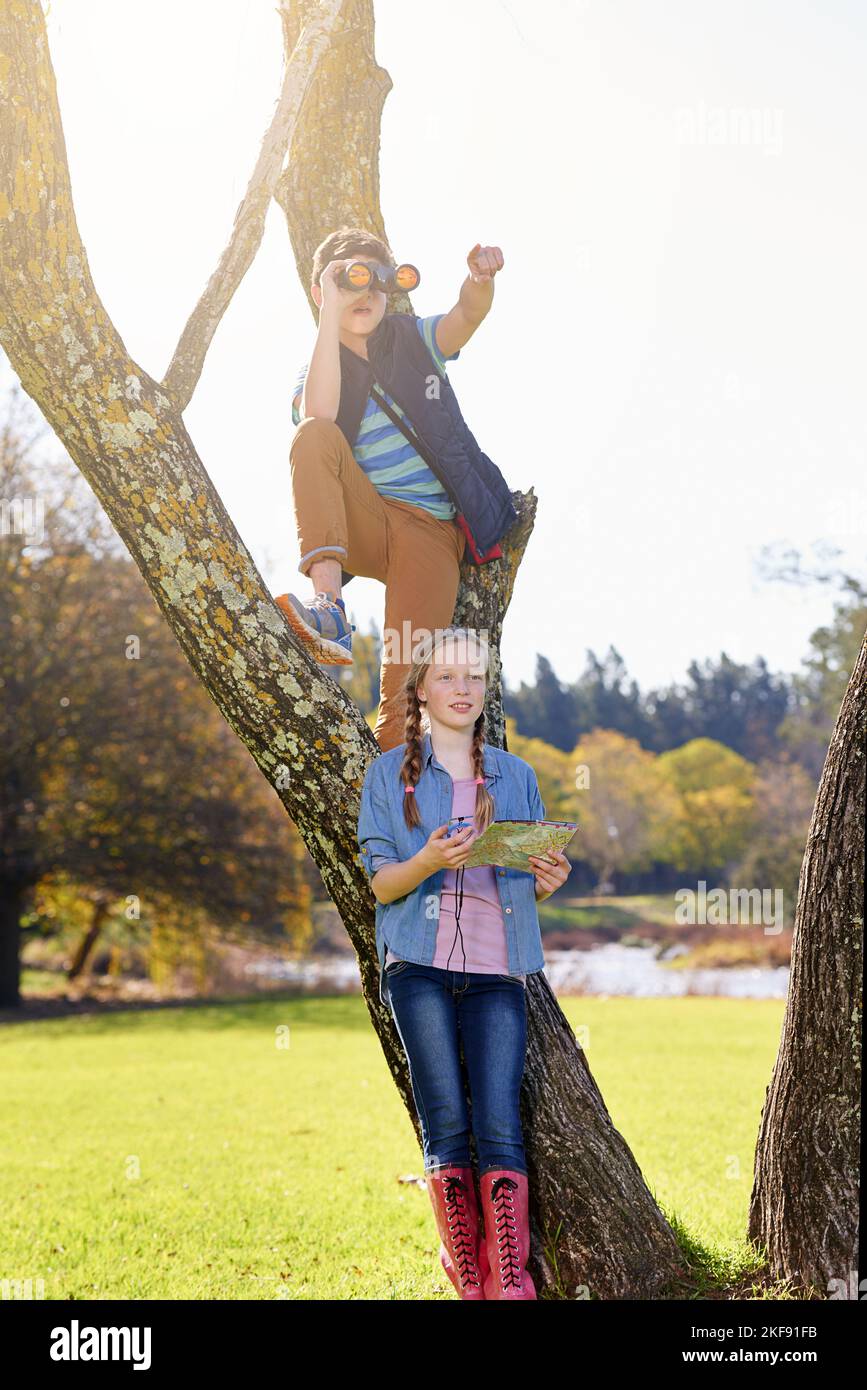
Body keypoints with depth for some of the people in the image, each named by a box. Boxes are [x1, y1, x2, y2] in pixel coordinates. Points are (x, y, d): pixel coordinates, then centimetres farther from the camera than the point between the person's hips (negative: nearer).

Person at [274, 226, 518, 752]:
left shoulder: (414, 339, 11)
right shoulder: (318, 374, 5)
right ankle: (329, 609, -41)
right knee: (315, 436, -29)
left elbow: (467, 316, -12)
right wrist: (332, 311, -20)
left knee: (408, 674, -21)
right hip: (364, 524, 0)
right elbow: (319, 415, -21)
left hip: (433, 530, 0)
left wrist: (481, 277, -35)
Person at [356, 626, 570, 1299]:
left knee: (500, 1126, -9)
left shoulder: (516, 776, 16)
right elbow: (382, 884, 3)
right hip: (420, 965, -1)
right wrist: (428, 861, -18)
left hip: (496, 968, 1)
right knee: (446, 1124, -5)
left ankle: (511, 1282, -7)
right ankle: (469, 1282, 6)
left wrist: (549, 879, -6)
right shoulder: (390, 773, 9)